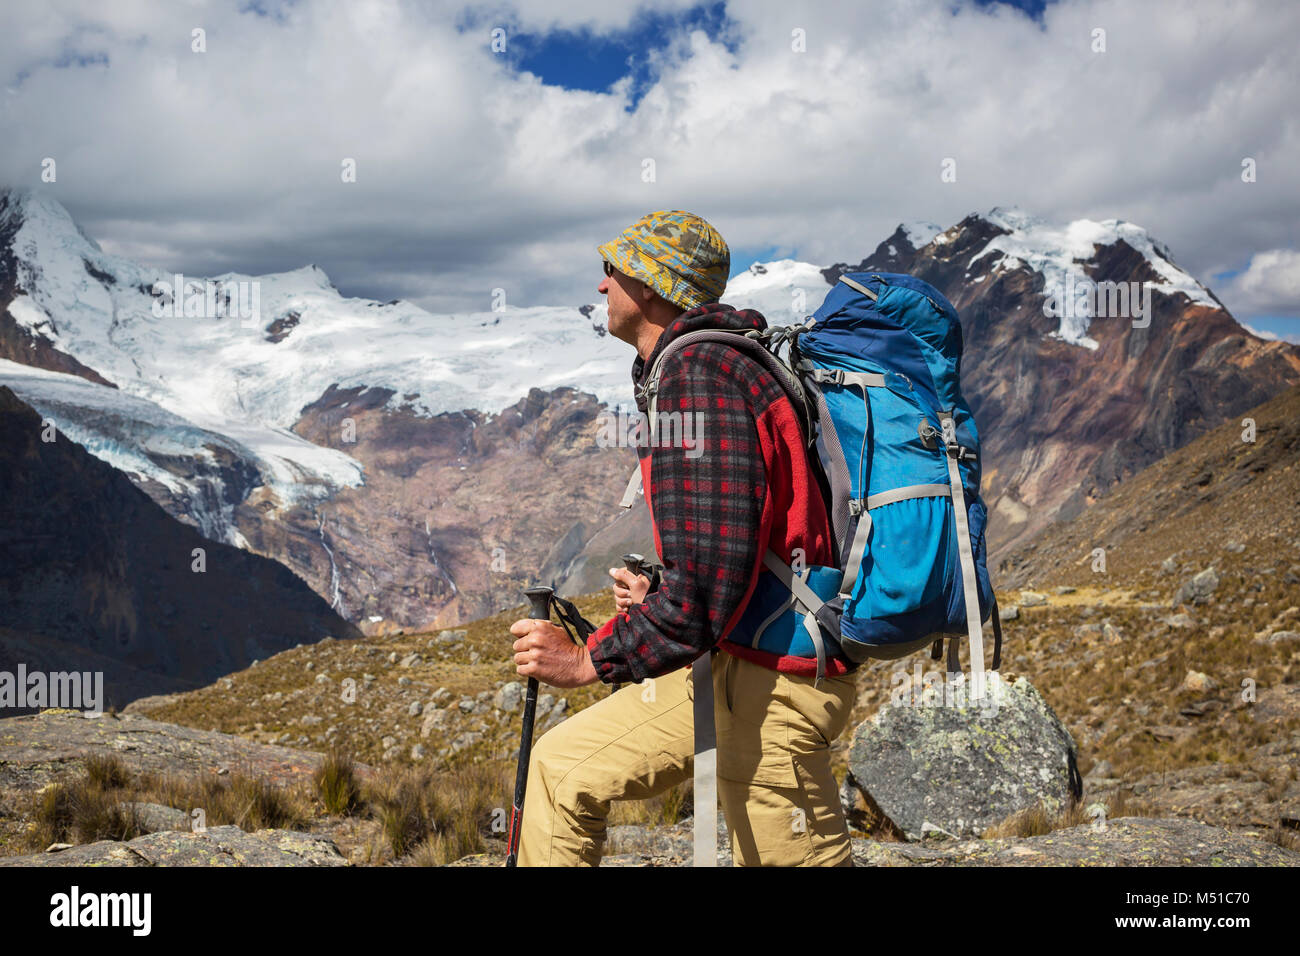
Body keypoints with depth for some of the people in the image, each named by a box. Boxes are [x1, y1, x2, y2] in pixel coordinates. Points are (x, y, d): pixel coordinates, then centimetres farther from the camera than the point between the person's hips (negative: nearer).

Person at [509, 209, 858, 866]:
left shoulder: (697, 376, -18)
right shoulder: (705, 362, 15)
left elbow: (709, 576, -26)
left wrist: (591, 659, -18)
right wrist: (663, 600, 11)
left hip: (767, 681, -10)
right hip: (725, 658, 10)